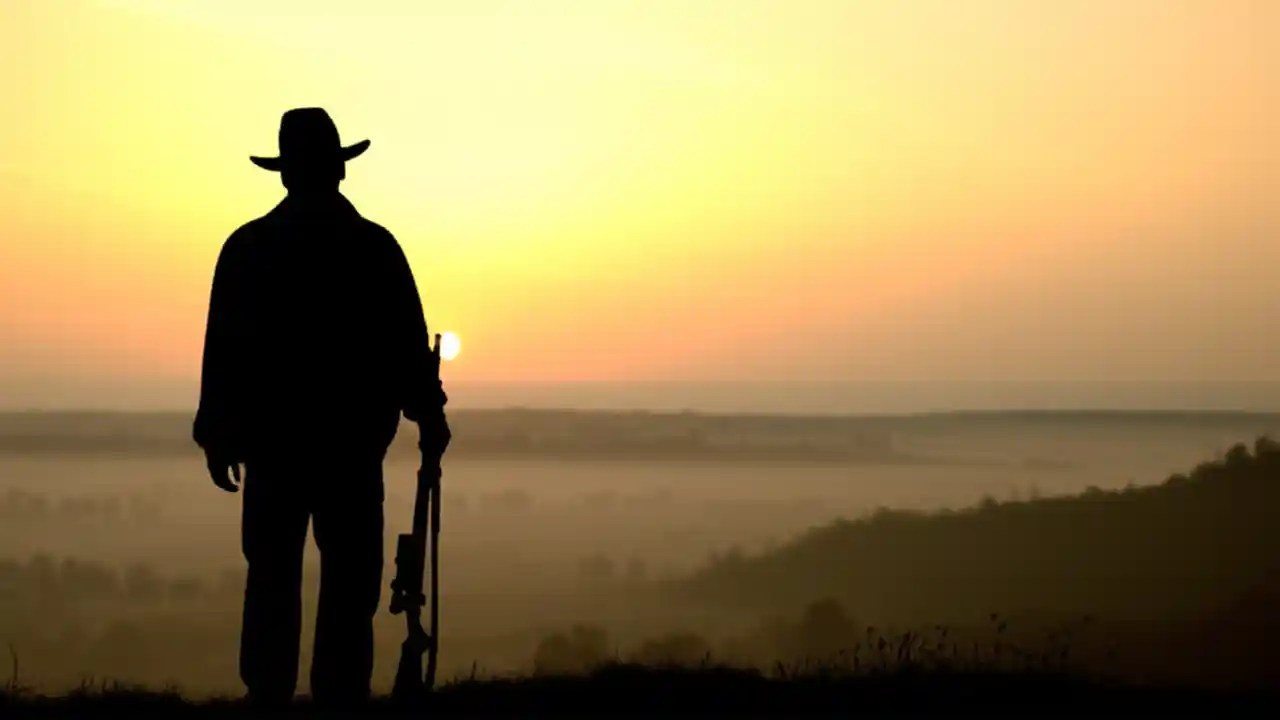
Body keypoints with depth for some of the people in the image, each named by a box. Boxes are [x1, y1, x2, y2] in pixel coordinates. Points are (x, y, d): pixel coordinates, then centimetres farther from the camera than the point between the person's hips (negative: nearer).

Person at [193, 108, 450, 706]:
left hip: (272, 439, 1)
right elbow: (409, 344, -2)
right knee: (349, 583, 4)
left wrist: (218, 434, 6)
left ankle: (268, 695, 5)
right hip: (353, 443, -1)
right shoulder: (375, 247, -2)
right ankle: (340, 694, 0)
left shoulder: (248, 247, 0)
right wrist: (429, 414, 10)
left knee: (272, 579, 8)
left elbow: (223, 349, 0)